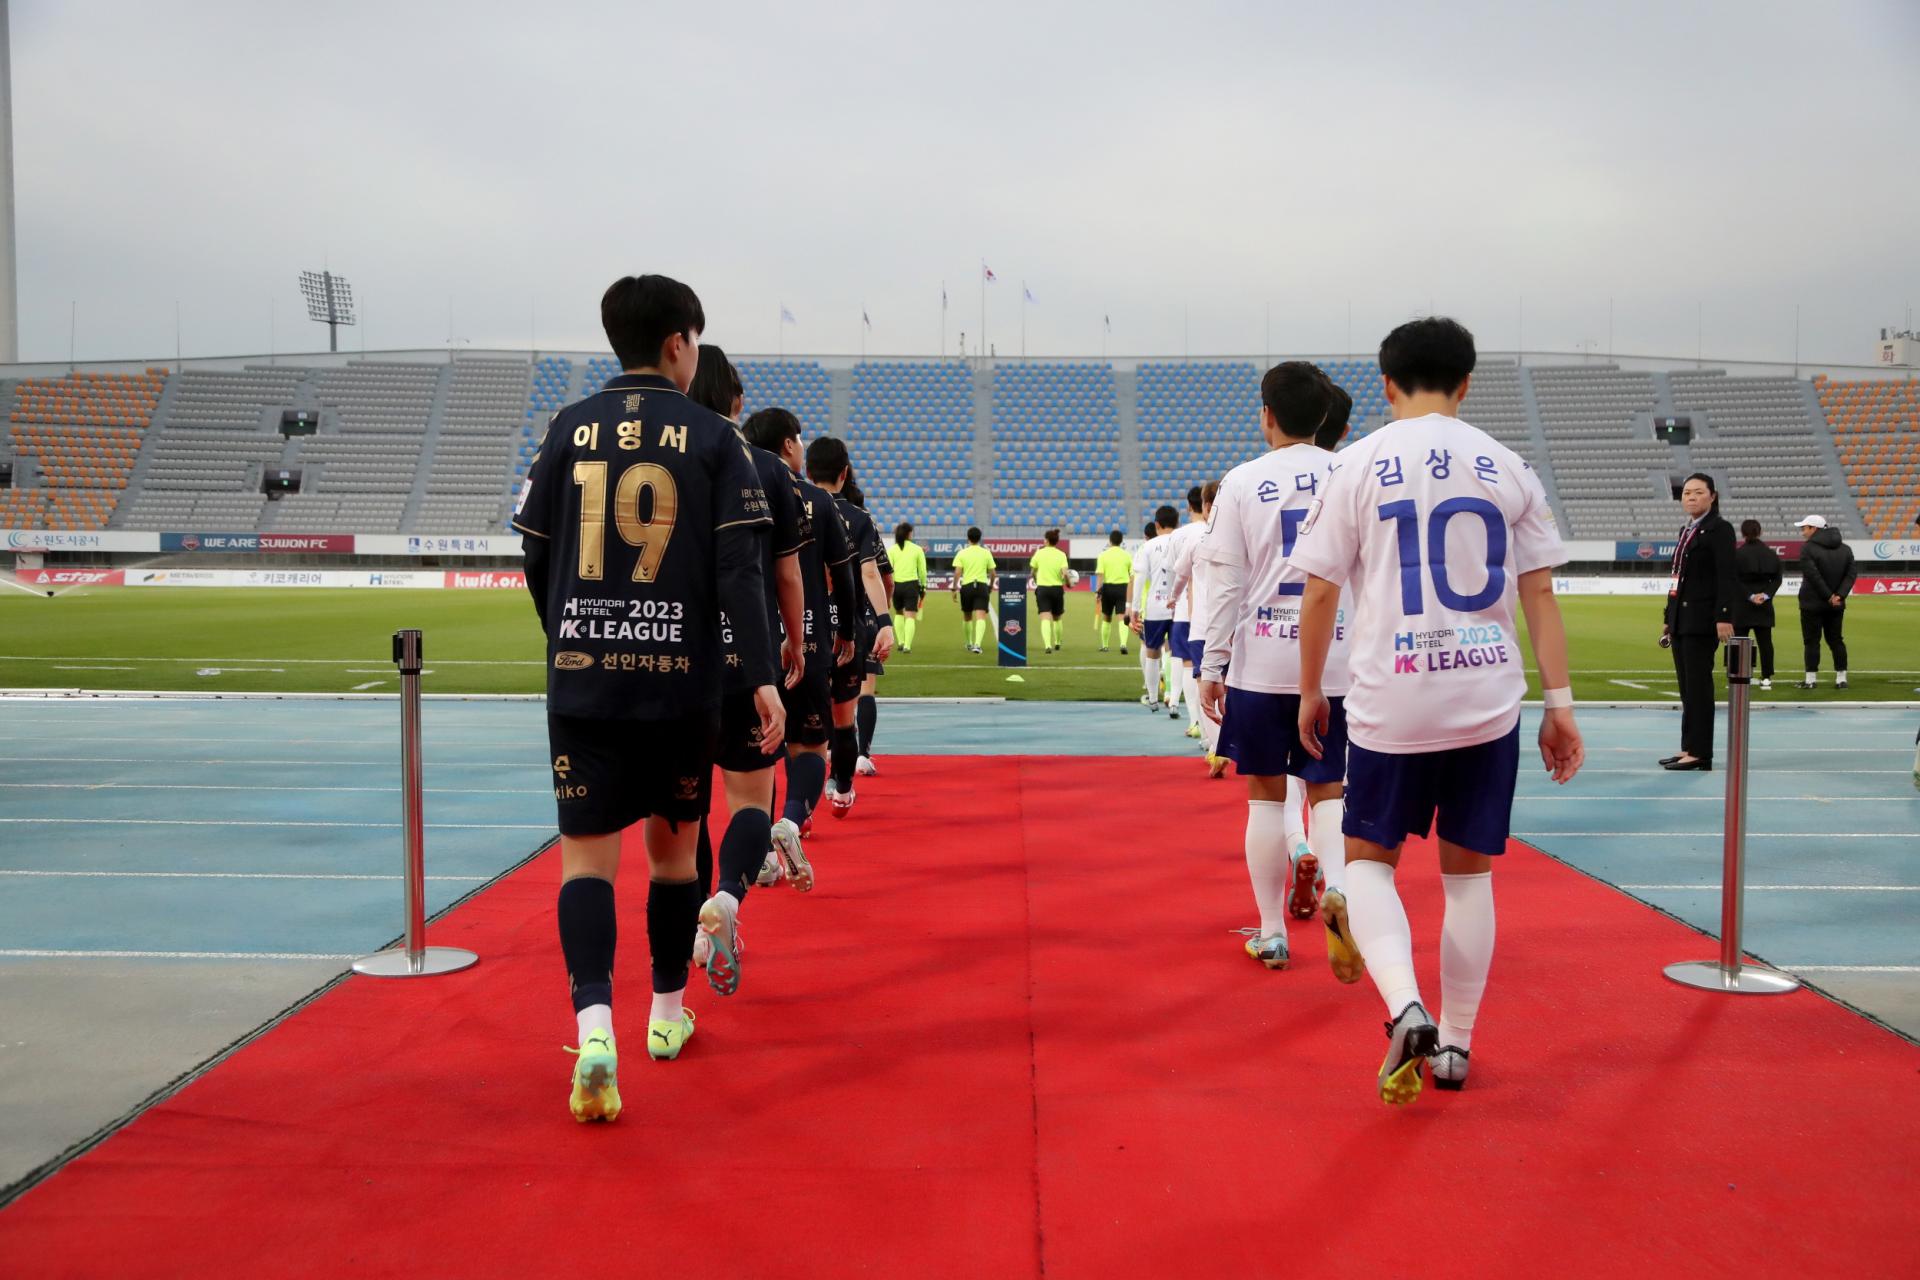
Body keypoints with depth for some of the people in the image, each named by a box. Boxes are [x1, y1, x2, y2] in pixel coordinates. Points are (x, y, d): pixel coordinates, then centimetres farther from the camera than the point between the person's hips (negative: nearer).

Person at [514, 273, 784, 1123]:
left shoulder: (571, 428, 5)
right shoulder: (712, 438, -1)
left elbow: (537, 560, 9)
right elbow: (739, 569, -9)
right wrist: (762, 677, -10)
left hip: (580, 679, 1)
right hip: (681, 679, 0)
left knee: (587, 854, 2)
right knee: (672, 845, 17)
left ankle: (594, 1025, -17)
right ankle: (668, 1014, 30)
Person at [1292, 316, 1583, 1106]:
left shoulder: (1360, 464, -2)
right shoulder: (1506, 468, 5)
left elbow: (1320, 593, -2)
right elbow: (1540, 594, 4)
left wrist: (1311, 691, 9)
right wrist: (1559, 701, 8)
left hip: (1391, 701, -2)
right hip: (1488, 697, 3)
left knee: (1369, 857, 11)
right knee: (1468, 870, 14)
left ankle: (1405, 1007, -12)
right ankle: (1455, 1044, 21)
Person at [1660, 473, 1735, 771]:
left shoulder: (1719, 529, -6)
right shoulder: (1686, 531, 18)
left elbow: (1726, 577, -14)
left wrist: (1724, 617, -22)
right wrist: (1669, 618, 18)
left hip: (1702, 620, -8)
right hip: (1682, 619, 8)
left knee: (1698, 685, -7)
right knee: (1686, 687, 10)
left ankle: (1700, 752, -4)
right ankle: (1689, 749, 14)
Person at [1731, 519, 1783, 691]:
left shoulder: (1737, 553, -9)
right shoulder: (1771, 554, 6)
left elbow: (1735, 580, -13)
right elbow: (1777, 579, 3)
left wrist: (1749, 596, -11)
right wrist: (1766, 594, -6)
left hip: (1741, 606, -4)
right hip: (1765, 606, 4)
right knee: (1765, 641, 7)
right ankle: (1767, 678, 7)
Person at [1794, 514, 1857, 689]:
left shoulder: (1808, 548, -11)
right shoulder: (1845, 549, 8)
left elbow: (1813, 576, -18)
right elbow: (1851, 574, 1)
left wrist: (1828, 596, -13)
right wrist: (1839, 595, -7)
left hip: (1812, 603, -5)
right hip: (1837, 605, 6)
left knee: (1811, 641, -1)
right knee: (1836, 640, 12)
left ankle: (1811, 679, -2)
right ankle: (1841, 678, 12)